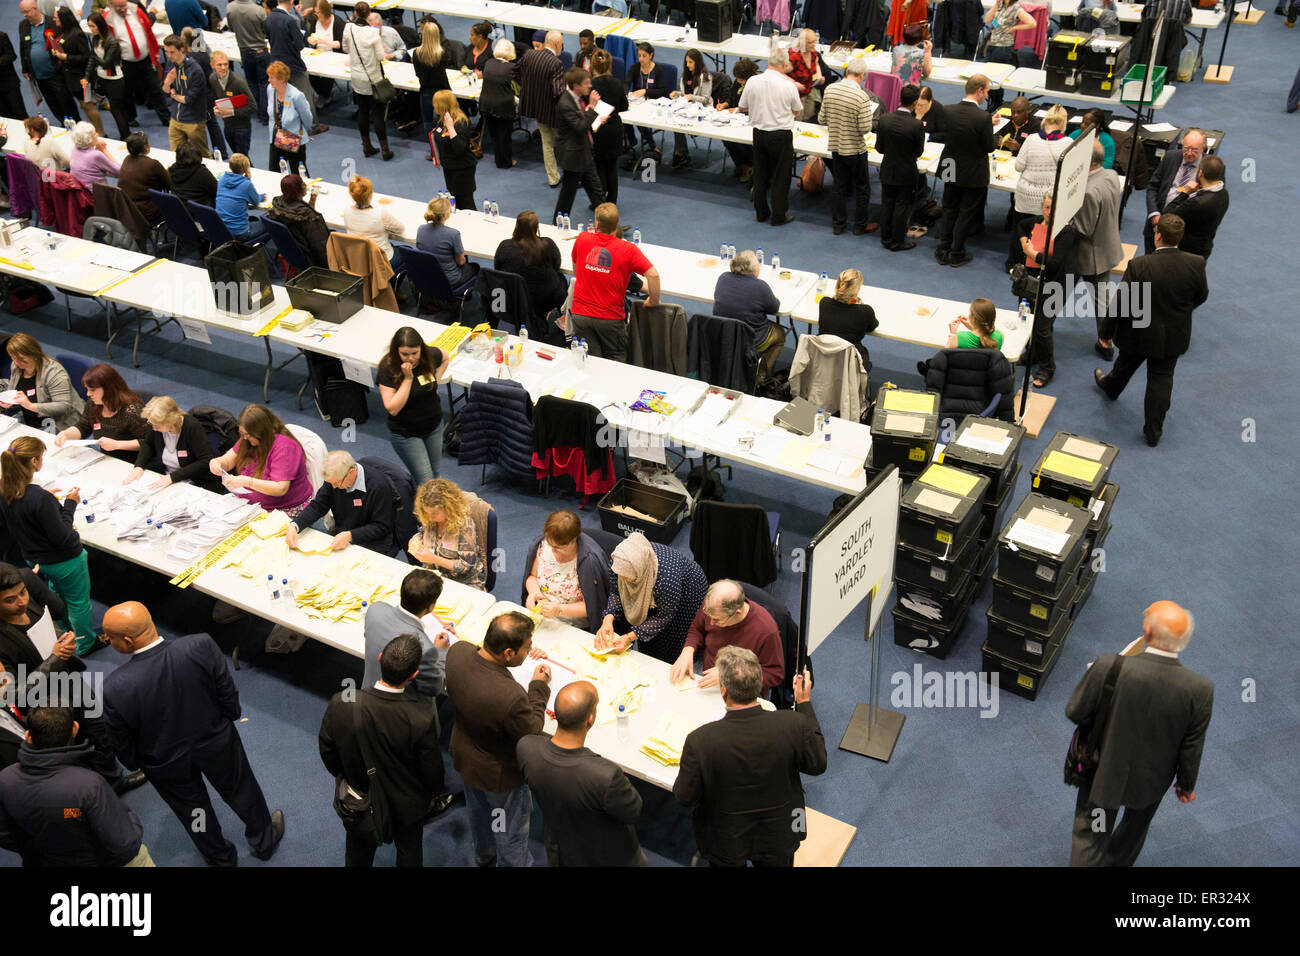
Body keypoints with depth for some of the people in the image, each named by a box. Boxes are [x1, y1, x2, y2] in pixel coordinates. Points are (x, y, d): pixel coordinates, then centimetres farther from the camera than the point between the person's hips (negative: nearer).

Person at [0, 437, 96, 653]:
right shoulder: (39, 498, -36)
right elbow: (62, 538, -28)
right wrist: (70, 504, -18)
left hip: (34, 559, 8)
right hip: (63, 560, -8)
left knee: (57, 595, 33)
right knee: (79, 602, 17)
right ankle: (85, 645, 37)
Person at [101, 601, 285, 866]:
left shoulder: (113, 689, -35)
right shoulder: (201, 646, -33)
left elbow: (124, 747, -16)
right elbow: (229, 698, -17)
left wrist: (134, 764, 6)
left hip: (166, 766, -1)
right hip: (217, 745, 1)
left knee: (192, 808, 30)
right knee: (240, 791, 30)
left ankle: (220, 857, 56)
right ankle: (264, 839, 57)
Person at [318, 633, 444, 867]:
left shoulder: (339, 704, -31)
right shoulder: (421, 719, -37)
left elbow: (327, 753, -11)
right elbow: (433, 773, -20)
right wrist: (432, 790, 3)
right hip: (406, 808, -2)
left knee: (358, 855, 31)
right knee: (409, 855, 29)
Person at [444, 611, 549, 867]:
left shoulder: (457, 651, -27)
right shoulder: (511, 697, -45)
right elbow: (531, 733, -23)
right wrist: (539, 687, -13)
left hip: (464, 756, 7)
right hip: (500, 774, -7)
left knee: (478, 810, 36)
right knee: (510, 829, 24)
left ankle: (483, 856, 63)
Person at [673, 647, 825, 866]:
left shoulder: (700, 741, -31)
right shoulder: (794, 725, -27)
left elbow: (684, 797, -16)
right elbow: (818, 765, -7)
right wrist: (804, 703, -3)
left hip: (726, 844, -1)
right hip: (779, 839, 1)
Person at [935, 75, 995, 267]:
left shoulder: (950, 112, -8)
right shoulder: (983, 118, -23)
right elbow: (989, 147, -15)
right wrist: (990, 126, 3)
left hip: (951, 171, 5)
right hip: (973, 175, -5)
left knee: (949, 210, 19)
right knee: (966, 214, 10)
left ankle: (943, 251, 25)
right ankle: (957, 254, 19)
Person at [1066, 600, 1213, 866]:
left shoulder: (1108, 667, -33)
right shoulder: (1200, 690, -27)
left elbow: (1075, 712, -17)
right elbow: (1191, 750, -12)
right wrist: (1187, 784, 8)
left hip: (1104, 774, -2)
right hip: (1152, 781, 2)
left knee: (1090, 836, 20)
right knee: (1136, 826, 33)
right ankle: (1117, 861, 57)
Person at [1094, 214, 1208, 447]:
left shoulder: (1139, 266, -28)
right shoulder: (1196, 264, -18)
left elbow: (1120, 303, -19)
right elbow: (1201, 297, 0)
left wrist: (1106, 332, -4)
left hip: (1139, 333, -1)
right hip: (1174, 336, 2)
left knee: (1126, 365, 28)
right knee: (1161, 380, 15)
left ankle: (1111, 387, 60)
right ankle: (1154, 432, 24)